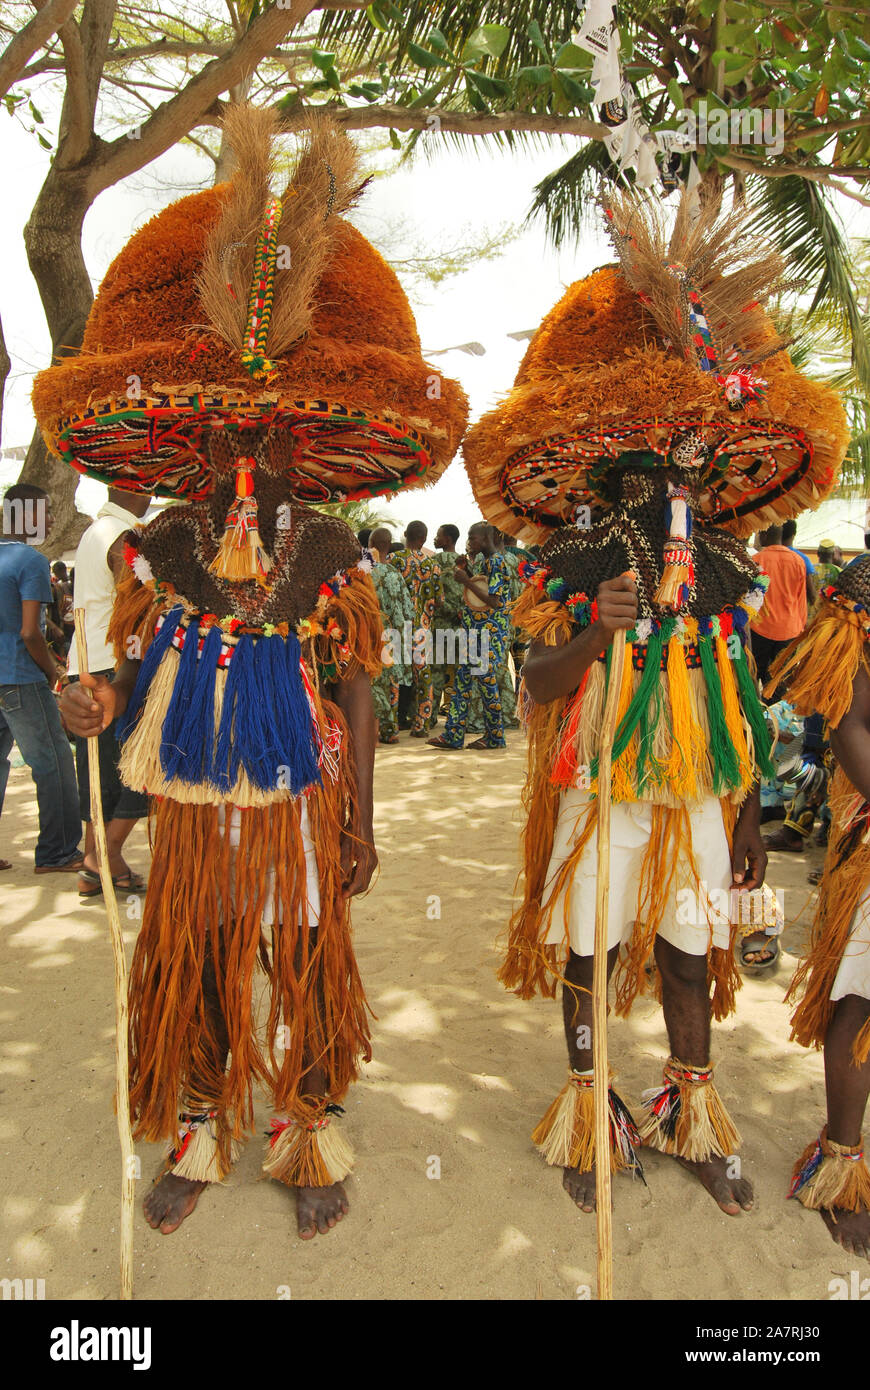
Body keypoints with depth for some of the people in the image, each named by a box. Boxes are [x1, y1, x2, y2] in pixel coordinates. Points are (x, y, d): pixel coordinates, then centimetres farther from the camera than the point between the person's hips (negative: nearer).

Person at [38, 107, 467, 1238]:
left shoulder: (331, 554, -3)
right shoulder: (161, 548, 1)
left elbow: (356, 695, -2)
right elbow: (140, 670, 6)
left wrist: (362, 823, -3)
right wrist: (102, 702, -19)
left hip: (297, 797, -2)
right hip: (195, 798, 2)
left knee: (302, 963, 8)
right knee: (188, 964, 11)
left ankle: (310, 1140, 30)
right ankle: (199, 1139, 33)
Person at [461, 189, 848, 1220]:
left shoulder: (725, 565, 5)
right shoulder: (573, 562, -6)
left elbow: (742, 702, 8)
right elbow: (537, 687, -10)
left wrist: (749, 816, 9)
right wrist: (599, 631, -28)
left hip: (697, 797, 3)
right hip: (601, 792, -3)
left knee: (690, 951, 14)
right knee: (586, 948, 9)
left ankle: (690, 1115, 35)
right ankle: (588, 1112, 31)